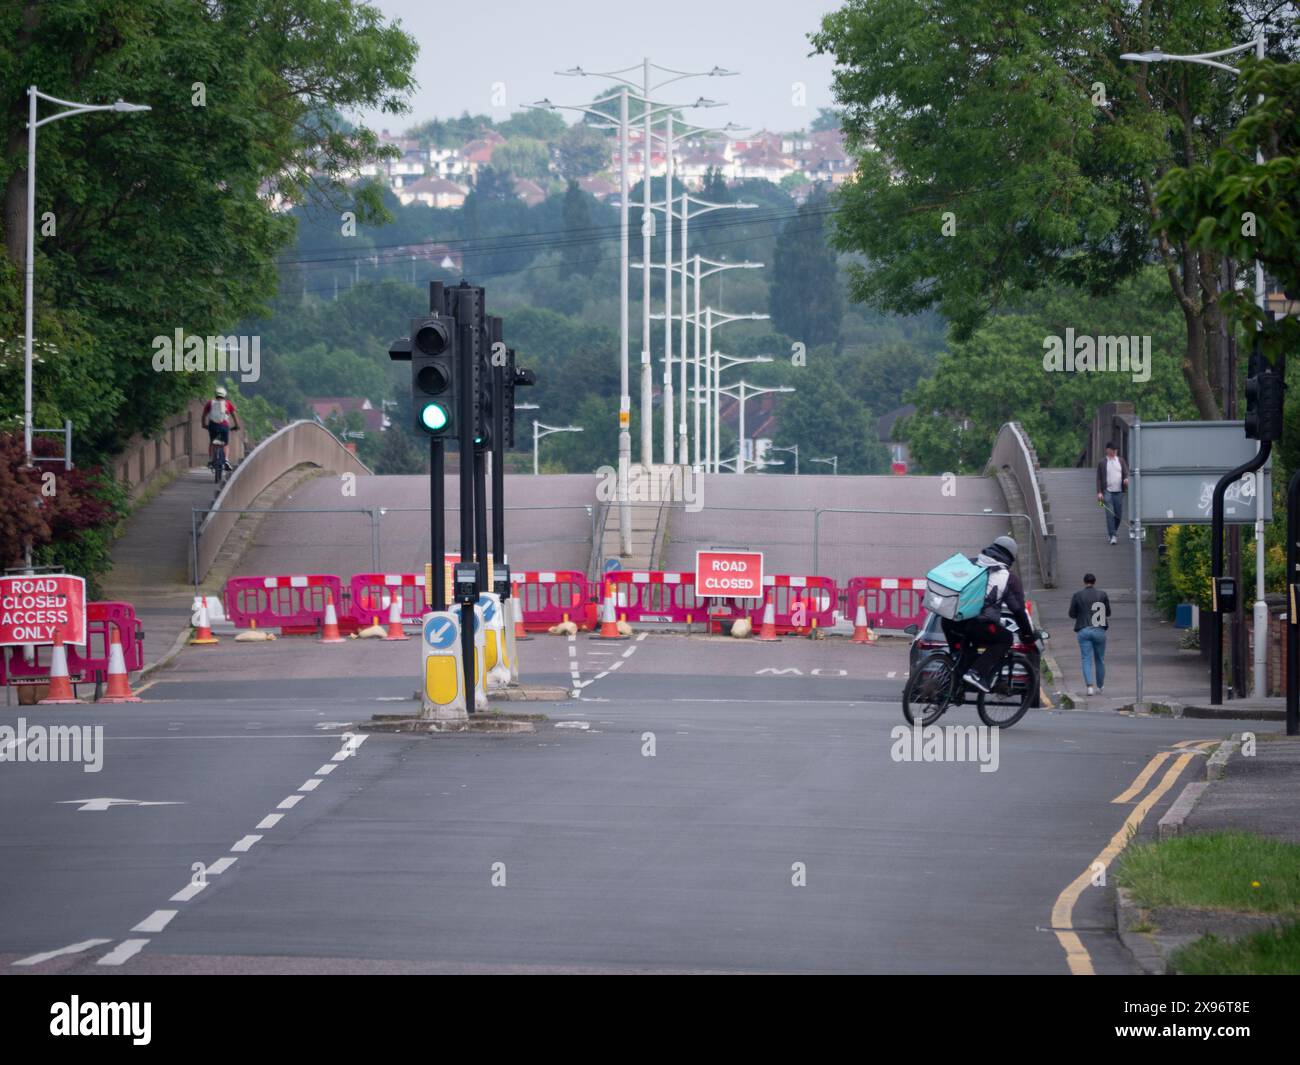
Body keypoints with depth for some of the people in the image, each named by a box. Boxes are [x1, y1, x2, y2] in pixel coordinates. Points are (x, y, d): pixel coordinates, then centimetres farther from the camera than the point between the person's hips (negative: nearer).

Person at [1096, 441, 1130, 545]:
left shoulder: (1121, 461, 10)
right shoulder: (1102, 463, 3)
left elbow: (1126, 472, 8)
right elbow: (1099, 478, 2)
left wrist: (1126, 479, -17)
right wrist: (1099, 492, -6)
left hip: (1119, 491, 3)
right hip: (1107, 491, -3)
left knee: (1119, 514, 5)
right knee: (1110, 514, -9)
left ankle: (1111, 532, 25)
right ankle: (1112, 536, -8)